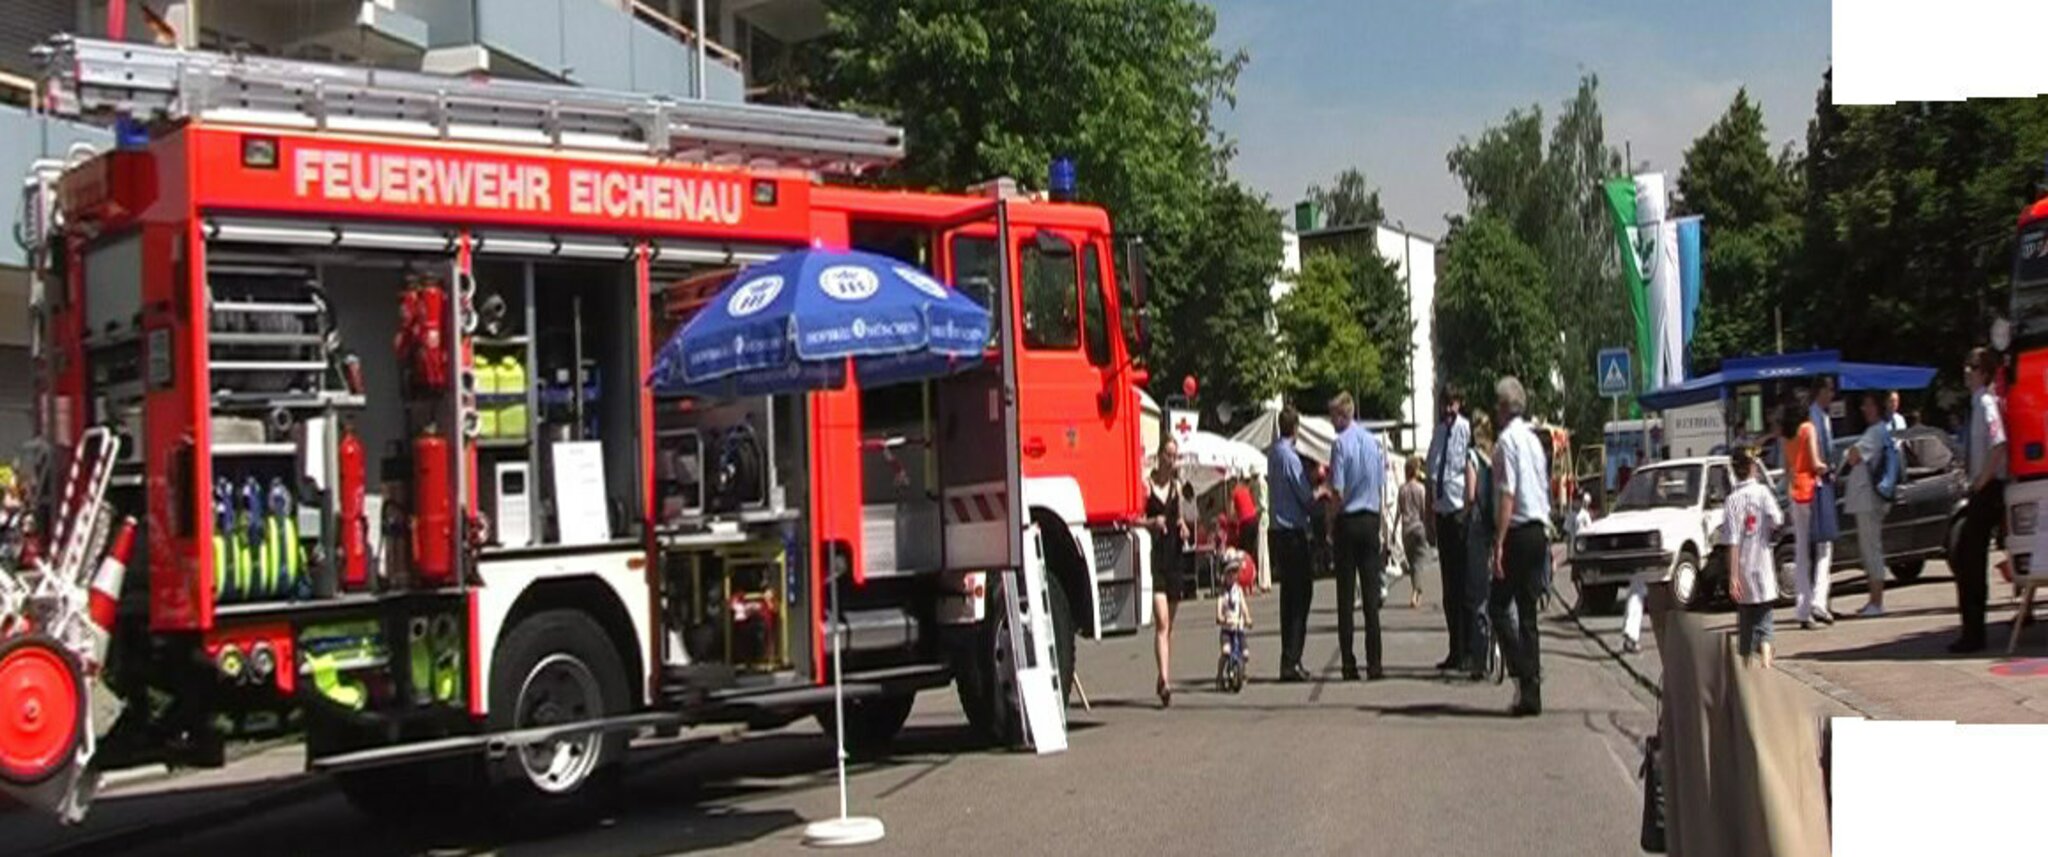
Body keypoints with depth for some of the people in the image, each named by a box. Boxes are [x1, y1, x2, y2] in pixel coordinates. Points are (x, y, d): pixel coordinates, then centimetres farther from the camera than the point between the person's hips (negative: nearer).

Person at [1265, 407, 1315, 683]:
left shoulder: (1273, 452, 9)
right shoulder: (1290, 457, -17)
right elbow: (1306, 498, -14)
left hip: (1279, 530, 9)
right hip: (1293, 531, -9)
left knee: (1289, 592, 13)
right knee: (1301, 592, -6)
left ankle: (1289, 659, 16)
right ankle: (1291, 662, -8)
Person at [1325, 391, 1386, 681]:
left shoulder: (1341, 443, -11)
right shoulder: (1373, 440, 6)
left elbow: (1338, 491, -13)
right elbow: (1381, 480, 11)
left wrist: (1332, 523, 0)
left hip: (1348, 520, -4)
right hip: (1372, 519, 4)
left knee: (1346, 595, 1)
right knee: (1371, 594, 4)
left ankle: (1349, 665, 1)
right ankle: (1374, 664, 2)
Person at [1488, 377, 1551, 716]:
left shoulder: (1507, 440, -10)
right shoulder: (1533, 439, 14)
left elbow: (1507, 496, -17)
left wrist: (1499, 543, -17)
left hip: (1518, 533, -8)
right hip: (1540, 531, 8)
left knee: (1497, 606, -2)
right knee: (1527, 612, 9)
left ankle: (1525, 680, -12)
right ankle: (1531, 692, 9)